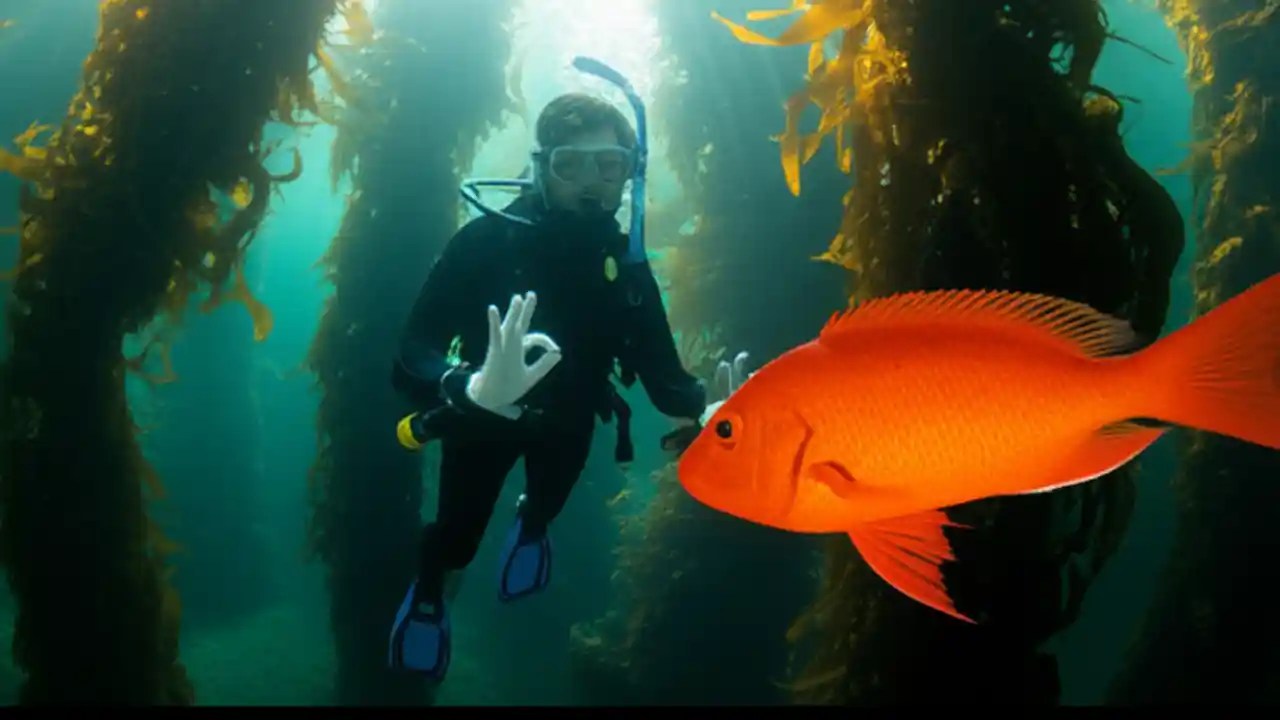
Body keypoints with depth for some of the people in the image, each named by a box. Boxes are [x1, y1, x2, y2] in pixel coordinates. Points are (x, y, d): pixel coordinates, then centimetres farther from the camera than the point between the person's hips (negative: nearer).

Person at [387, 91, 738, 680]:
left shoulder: (625, 263, -21)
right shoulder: (487, 240, -33)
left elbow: (662, 371, -25)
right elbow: (410, 358, -41)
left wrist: (704, 410, -47)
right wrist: (472, 388, -62)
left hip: (567, 420, 4)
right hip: (481, 411, -3)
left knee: (547, 507, 30)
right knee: (457, 538, 10)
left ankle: (530, 525, 68)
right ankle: (428, 590, 47)